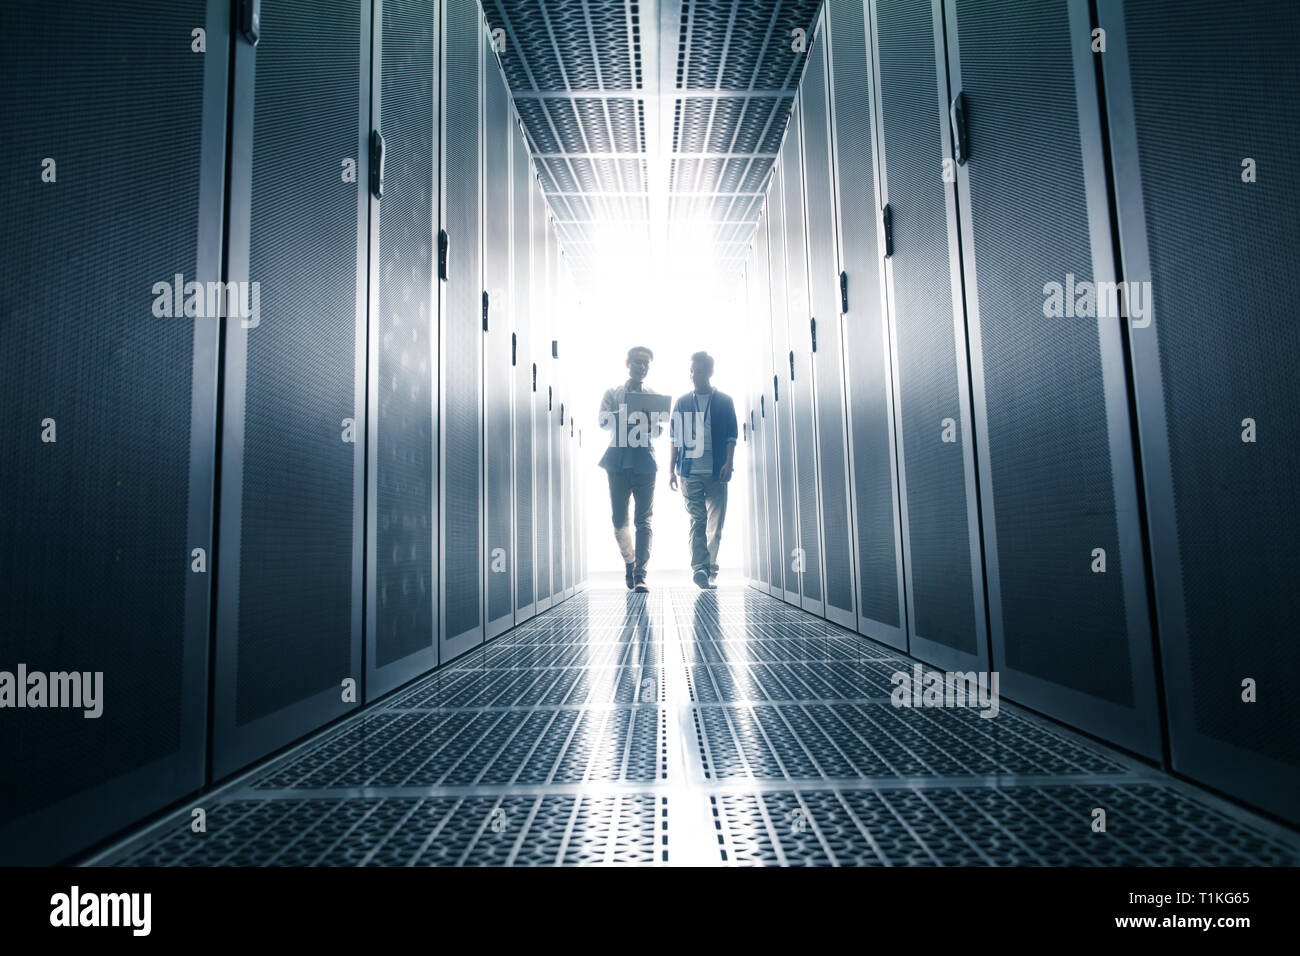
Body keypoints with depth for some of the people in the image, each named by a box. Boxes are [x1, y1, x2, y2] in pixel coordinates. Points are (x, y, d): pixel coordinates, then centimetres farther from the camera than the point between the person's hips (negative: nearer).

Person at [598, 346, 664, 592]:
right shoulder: (613, 393, 14)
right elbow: (603, 420, -2)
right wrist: (626, 413, -20)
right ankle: (629, 561, 29)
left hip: (644, 463, -1)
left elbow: (658, 430, 5)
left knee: (643, 520, -8)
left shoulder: (655, 396, 14)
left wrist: (650, 424, -19)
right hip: (618, 462, 1)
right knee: (619, 520, 5)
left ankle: (640, 574, -10)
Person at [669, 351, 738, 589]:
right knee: (697, 522, -6)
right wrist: (671, 470, 7)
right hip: (690, 473, 1)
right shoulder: (682, 403, 12)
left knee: (715, 524, 2)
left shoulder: (725, 402, 8)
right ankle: (700, 568, -12)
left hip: (716, 473, 0)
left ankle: (710, 572, 11)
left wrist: (728, 463, -9)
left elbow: (731, 436, 5)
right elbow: (675, 439, 13)